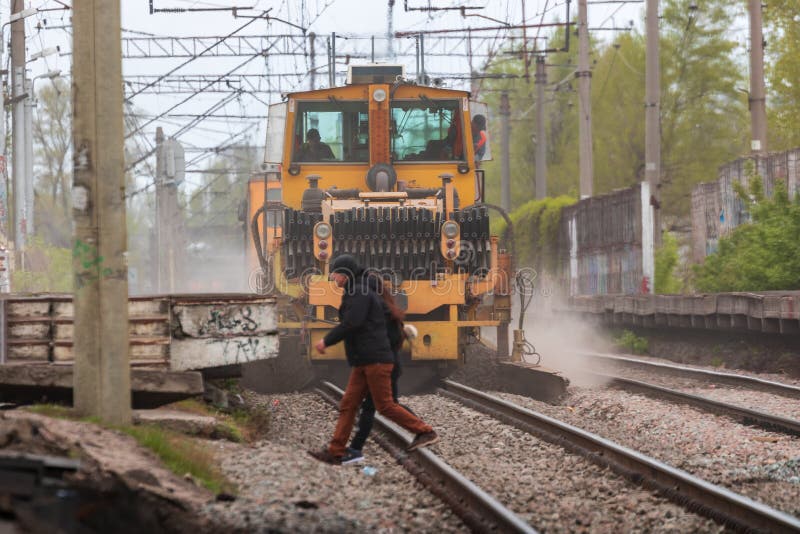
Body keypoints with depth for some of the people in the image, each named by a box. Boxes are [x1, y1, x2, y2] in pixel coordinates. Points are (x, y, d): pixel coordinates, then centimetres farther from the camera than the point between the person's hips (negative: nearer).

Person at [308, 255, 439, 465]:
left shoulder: (359, 292, -11)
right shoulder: (358, 292, 22)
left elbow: (351, 323, -21)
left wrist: (327, 341, -13)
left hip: (375, 360, -10)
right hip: (362, 363, 10)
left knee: (385, 406, -8)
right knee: (348, 406, 4)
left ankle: (426, 432, 0)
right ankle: (335, 453, 2)